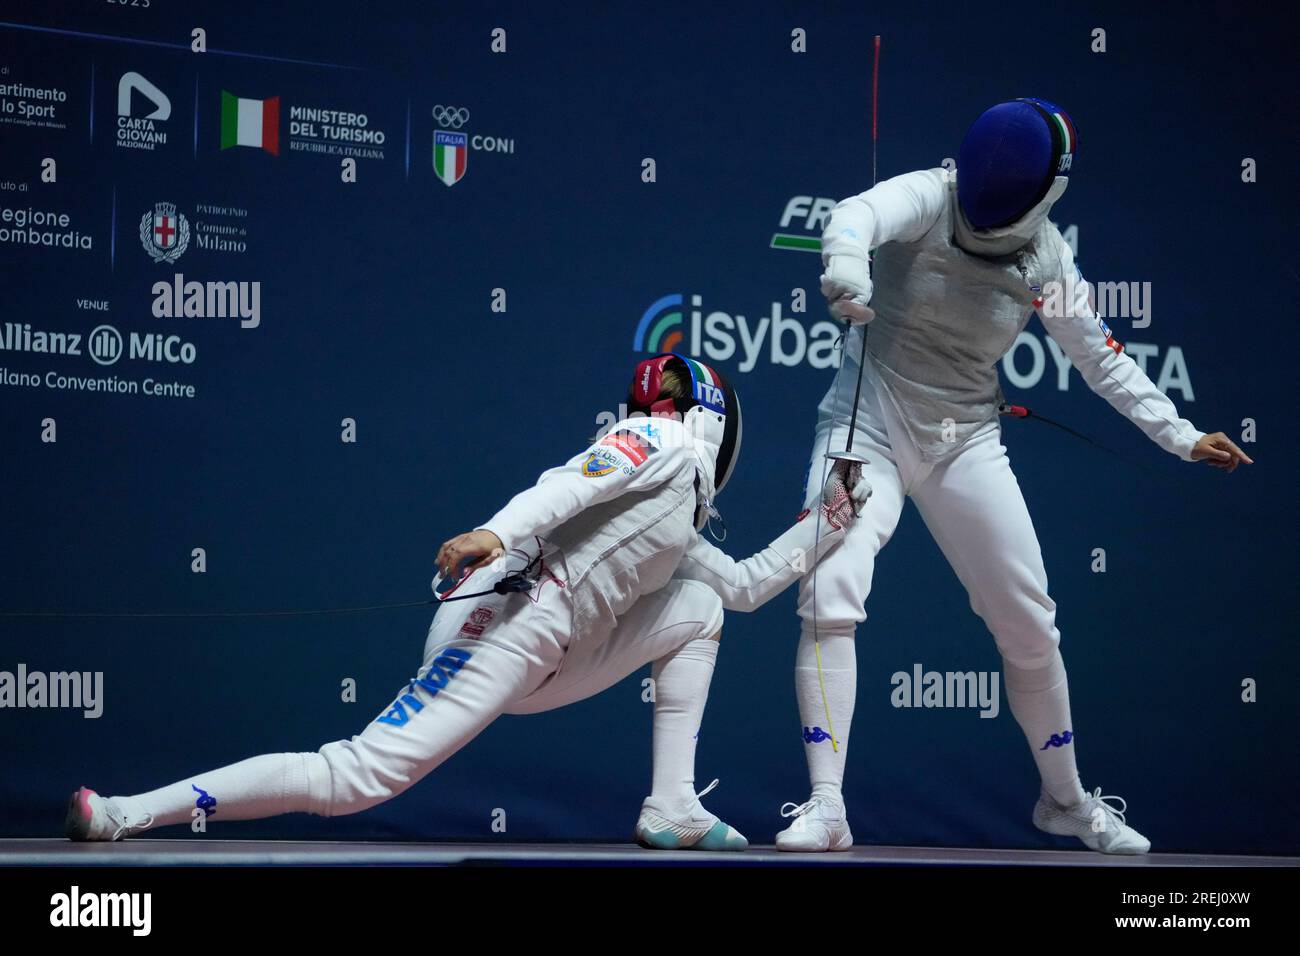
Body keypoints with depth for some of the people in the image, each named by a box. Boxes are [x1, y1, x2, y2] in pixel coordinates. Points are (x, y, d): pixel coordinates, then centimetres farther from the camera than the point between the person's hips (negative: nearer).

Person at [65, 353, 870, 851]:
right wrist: (499, 533, -34)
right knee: (356, 780, -20)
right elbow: (570, 482, -17)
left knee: (699, 603, 17)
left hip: (548, 658, 10)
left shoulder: (682, 531, 28)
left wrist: (829, 520, 36)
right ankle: (122, 815, -20)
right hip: (507, 628, -10)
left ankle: (672, 808, 8)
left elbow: (748, 585, 40)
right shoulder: (664, 439, 2)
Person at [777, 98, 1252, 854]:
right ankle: (826, 807, -20)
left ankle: (1066, 800, 30)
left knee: (1030, 624, 8)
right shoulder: (928, 198, -17)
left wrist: (1182, 437, 4)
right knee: (829, 597, -24)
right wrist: (846, 266, -63)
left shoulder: (1047, 259, -6)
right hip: (871, 426, -3)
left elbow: (1102, 359, 7)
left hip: (964, 444, 3)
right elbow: (859, 213, -40)